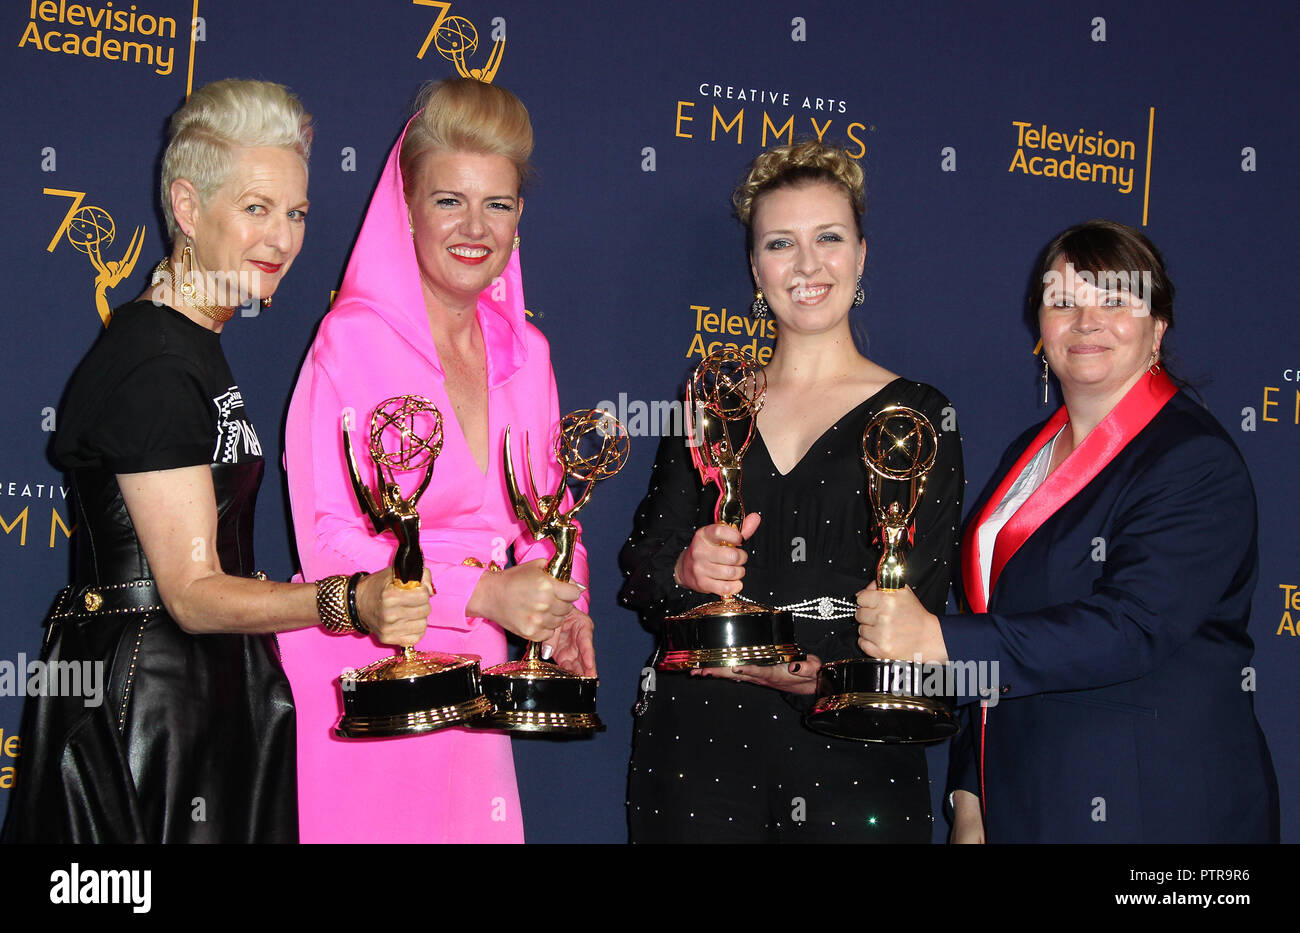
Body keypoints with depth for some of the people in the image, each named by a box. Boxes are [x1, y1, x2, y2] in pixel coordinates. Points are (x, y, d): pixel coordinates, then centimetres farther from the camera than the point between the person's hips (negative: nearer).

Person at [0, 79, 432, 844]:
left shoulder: (195, 346, 13)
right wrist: (346, 602, -37)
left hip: (204, 688, 10)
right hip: (144, 701, -10)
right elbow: (192, 592, -24)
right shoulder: (155, 367, -18)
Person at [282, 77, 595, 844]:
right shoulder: (351, 340, -9)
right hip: (362, 673, -5)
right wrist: (484, 591, -21)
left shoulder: (524, 350, 8)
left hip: (471, 677, 5)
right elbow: (328, 538, -14)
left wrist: (561, 607, -2)